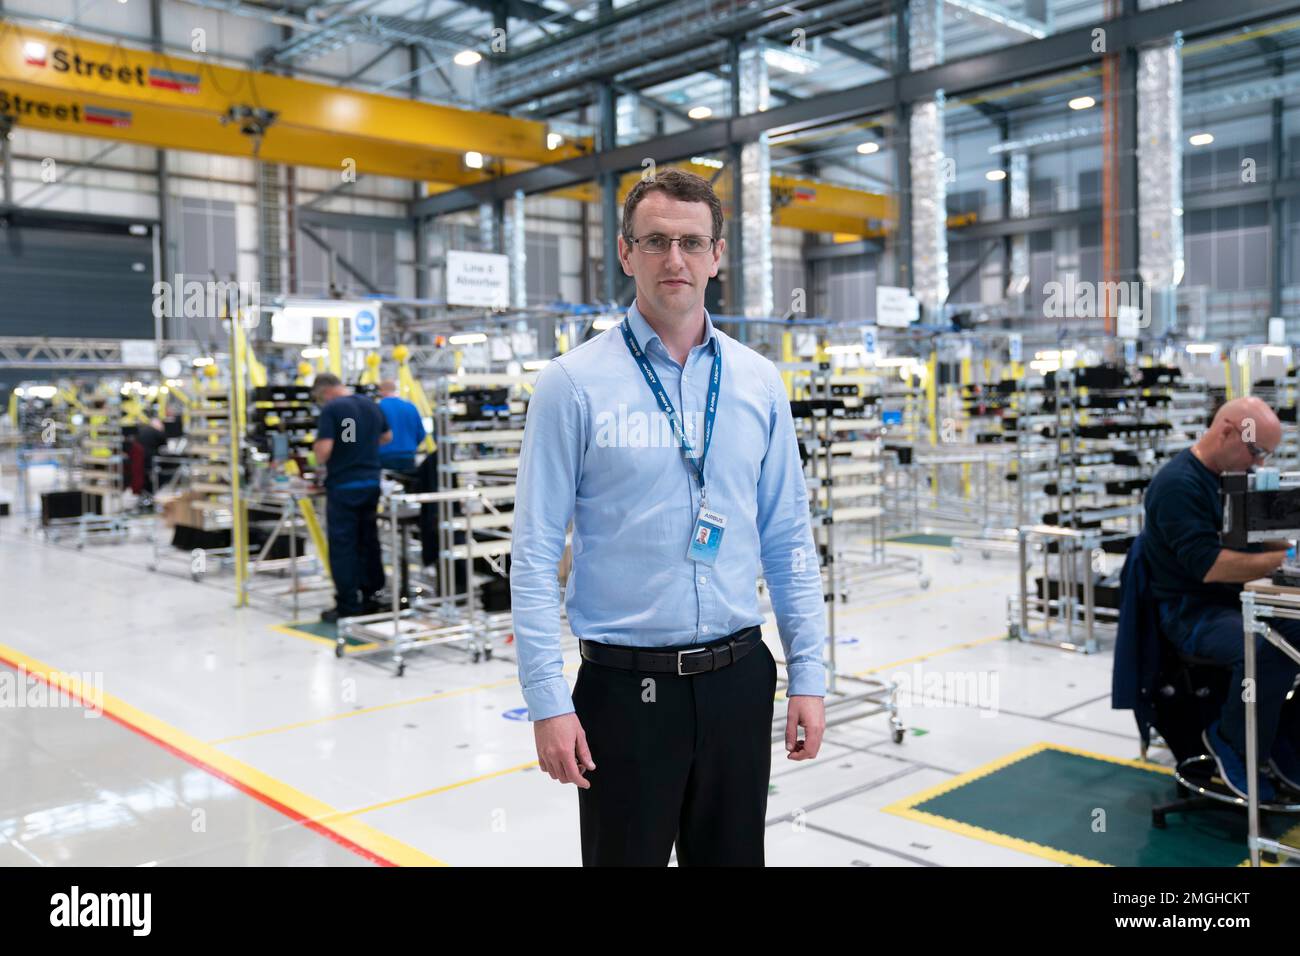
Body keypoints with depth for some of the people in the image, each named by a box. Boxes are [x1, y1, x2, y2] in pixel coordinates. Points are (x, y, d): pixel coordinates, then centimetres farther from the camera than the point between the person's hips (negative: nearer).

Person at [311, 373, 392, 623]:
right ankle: (372, 598, 19)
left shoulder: (331, 409, -12)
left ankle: (348, 606, 0)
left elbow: (324, 449, -20)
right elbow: (387, 437, 24)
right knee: (369, 542, 14)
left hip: (343, 485, -7)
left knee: (342, 546, -1)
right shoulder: (372, 405, 9)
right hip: (371, 482, 7)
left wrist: (320, 459, 1)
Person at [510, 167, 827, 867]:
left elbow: (788, 541, 7)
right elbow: (534, 555, -7)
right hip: (626, 685, -3)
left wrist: (807, 674, 4)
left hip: (738, 678, 4)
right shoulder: (573, 383, -7)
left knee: (734, 854, 16)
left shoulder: (758, 382, 4)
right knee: (625, 854, 9)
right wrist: (547, 699, -11)